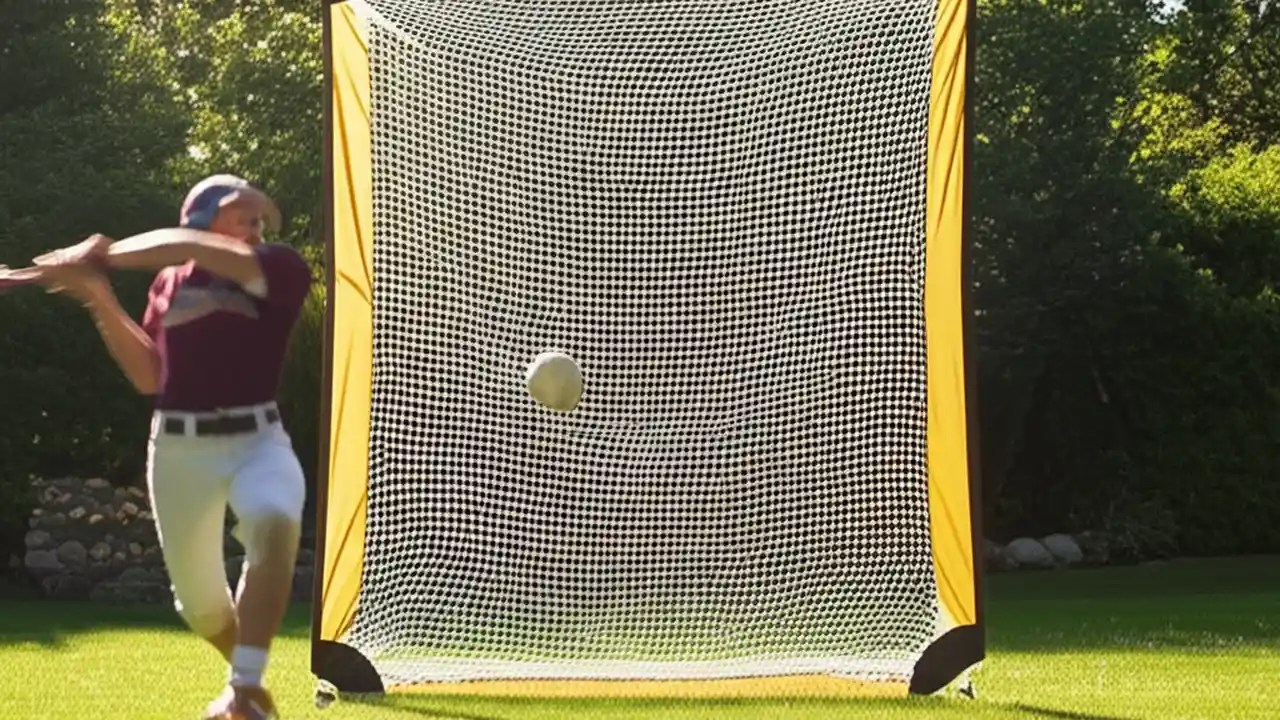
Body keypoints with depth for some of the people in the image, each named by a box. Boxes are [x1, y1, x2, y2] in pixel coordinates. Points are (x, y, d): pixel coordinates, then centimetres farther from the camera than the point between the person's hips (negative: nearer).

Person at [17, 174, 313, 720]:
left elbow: (228, 260, -23)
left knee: (275, 523, -36)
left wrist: (108, 254, -20)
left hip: (256, 440, -3)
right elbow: (148, 377, 10)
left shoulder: (282, 270, -4)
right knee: (198, 600, 10)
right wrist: (101, 301, 0)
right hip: (179, 449, 3)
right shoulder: (169, 282, 9)